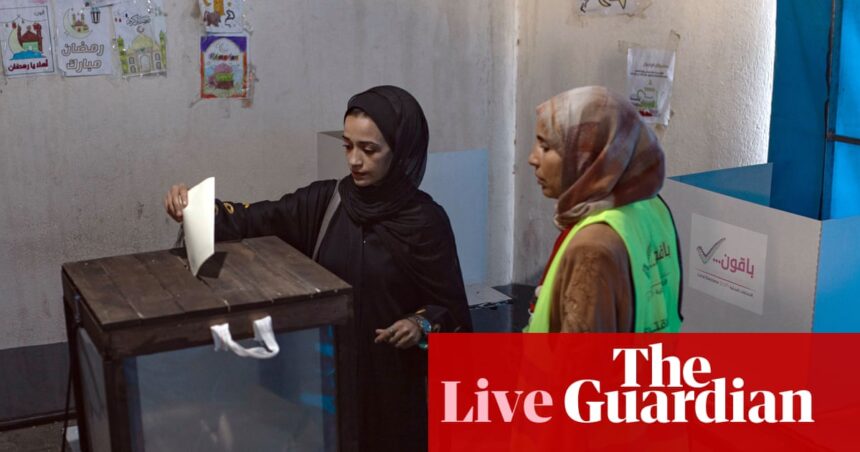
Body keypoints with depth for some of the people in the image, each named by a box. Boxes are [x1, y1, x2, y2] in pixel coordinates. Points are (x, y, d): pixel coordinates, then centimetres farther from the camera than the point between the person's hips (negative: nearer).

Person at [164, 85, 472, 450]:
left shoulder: (425, 221, -11)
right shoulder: (324, 201, -1)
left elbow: (452, 309, -6)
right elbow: (253, 222, -5)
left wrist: (422, 324, -26)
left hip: (391, 379, -3)